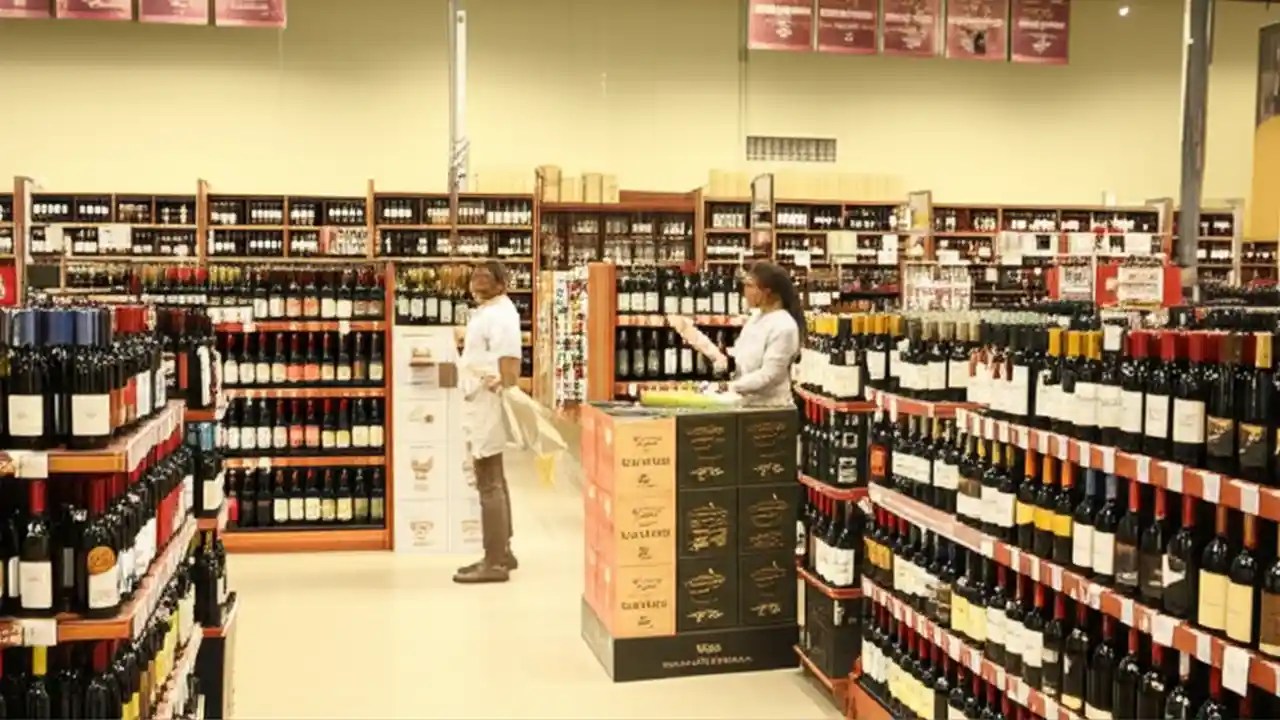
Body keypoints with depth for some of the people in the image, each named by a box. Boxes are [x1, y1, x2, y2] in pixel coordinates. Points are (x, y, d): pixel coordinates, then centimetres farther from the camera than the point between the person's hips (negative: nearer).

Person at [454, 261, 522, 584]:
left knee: (489, 485, -9)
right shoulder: (485, 312, 18)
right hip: (481, 406, 11)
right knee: (494, 482, 16)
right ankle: (502, 552, 25)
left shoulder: (500, 314, -15)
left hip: (489, 407, -11)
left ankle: (494, 563, -5)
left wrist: (507, 400, -29)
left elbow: (509, 361, -24)